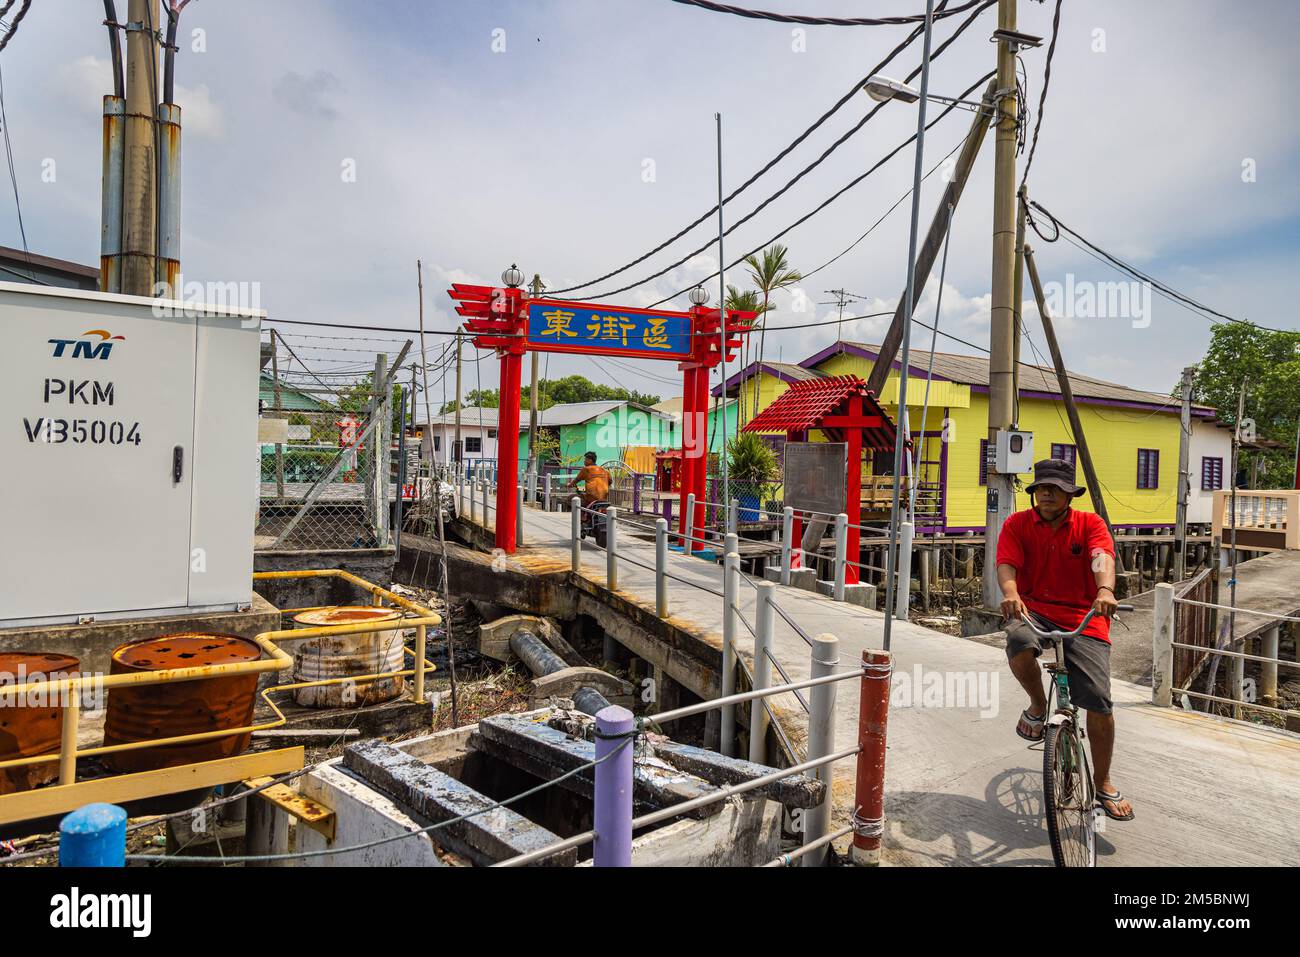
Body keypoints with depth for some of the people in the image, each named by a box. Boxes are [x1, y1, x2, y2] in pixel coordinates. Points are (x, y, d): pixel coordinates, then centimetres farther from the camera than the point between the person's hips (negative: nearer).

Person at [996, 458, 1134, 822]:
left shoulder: (1090, 523, 2)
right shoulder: (1017, 524, 3)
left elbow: (1102, 557, -18)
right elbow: (1006, 564, -12)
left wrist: (1105, 590, -40)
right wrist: (1011, 594, -35)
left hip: (1082, 618, 1)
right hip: (1032, 609, 0)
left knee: (1099, 701, -8)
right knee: (1020, 643, -37)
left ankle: (1103, 783, 16)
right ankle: (1038, 706, -5)